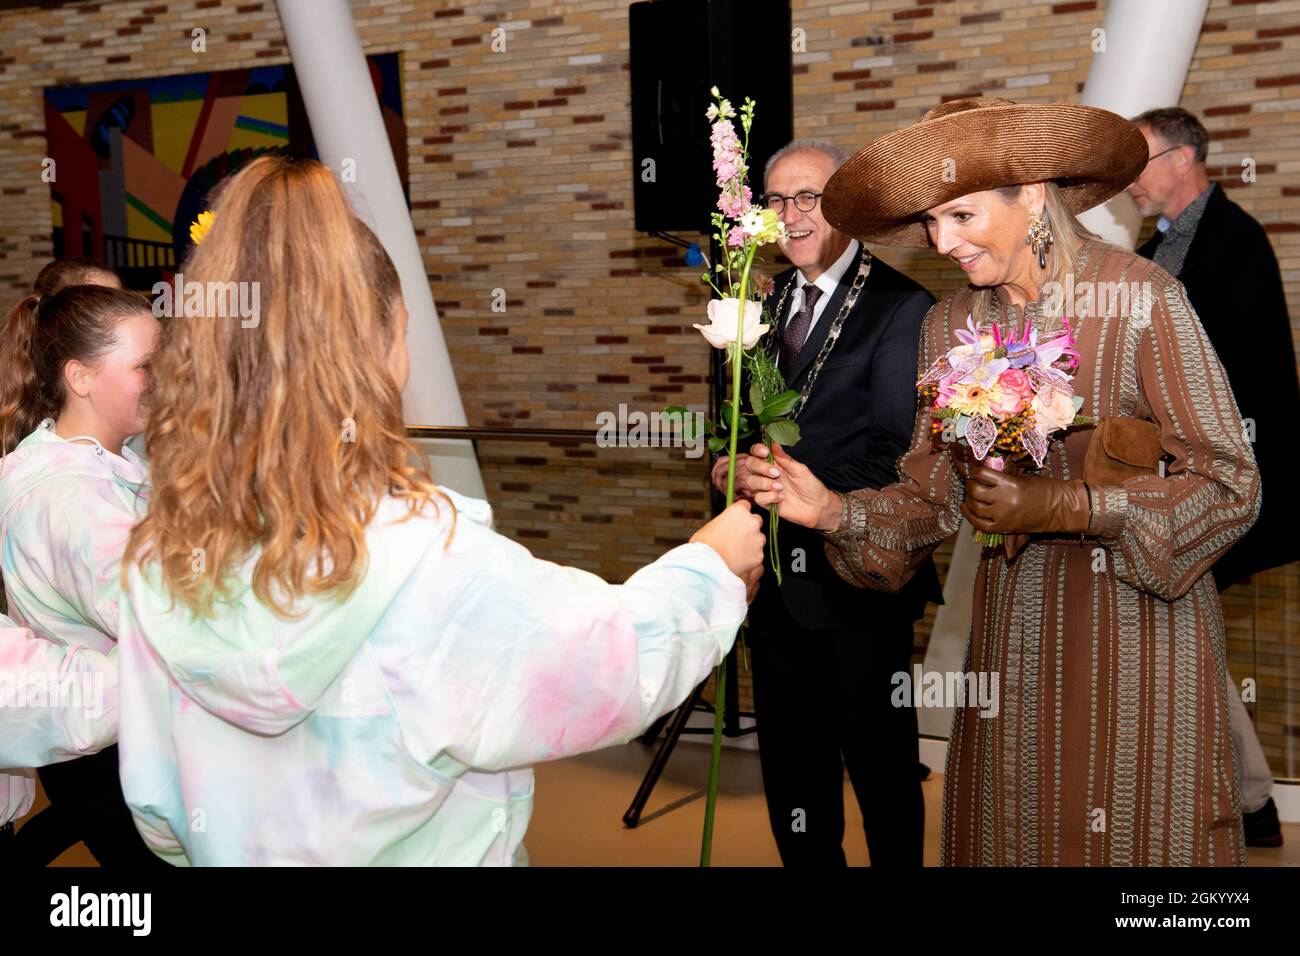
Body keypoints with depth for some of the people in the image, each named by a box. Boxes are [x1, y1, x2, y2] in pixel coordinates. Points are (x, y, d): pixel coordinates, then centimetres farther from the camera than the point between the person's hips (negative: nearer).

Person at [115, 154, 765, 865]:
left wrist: (244, 852, 15)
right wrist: (710, 564, 3)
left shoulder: (160, 563, -15)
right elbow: (620, 662, -15)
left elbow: (157, 807, -4)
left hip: (241, 853, 4)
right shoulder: (435, 560, -29)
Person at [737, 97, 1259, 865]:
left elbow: (1231, 486, -12)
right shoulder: (952, 325, 3)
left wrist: (1062, 506, -23)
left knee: (1141, 835, 5)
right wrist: (832, 510, -14)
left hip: (1141, 625, -4)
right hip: (1011, 632, 4)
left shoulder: (1142, 298, -12)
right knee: (1006, 835, 12)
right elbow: (932, 495, 5)